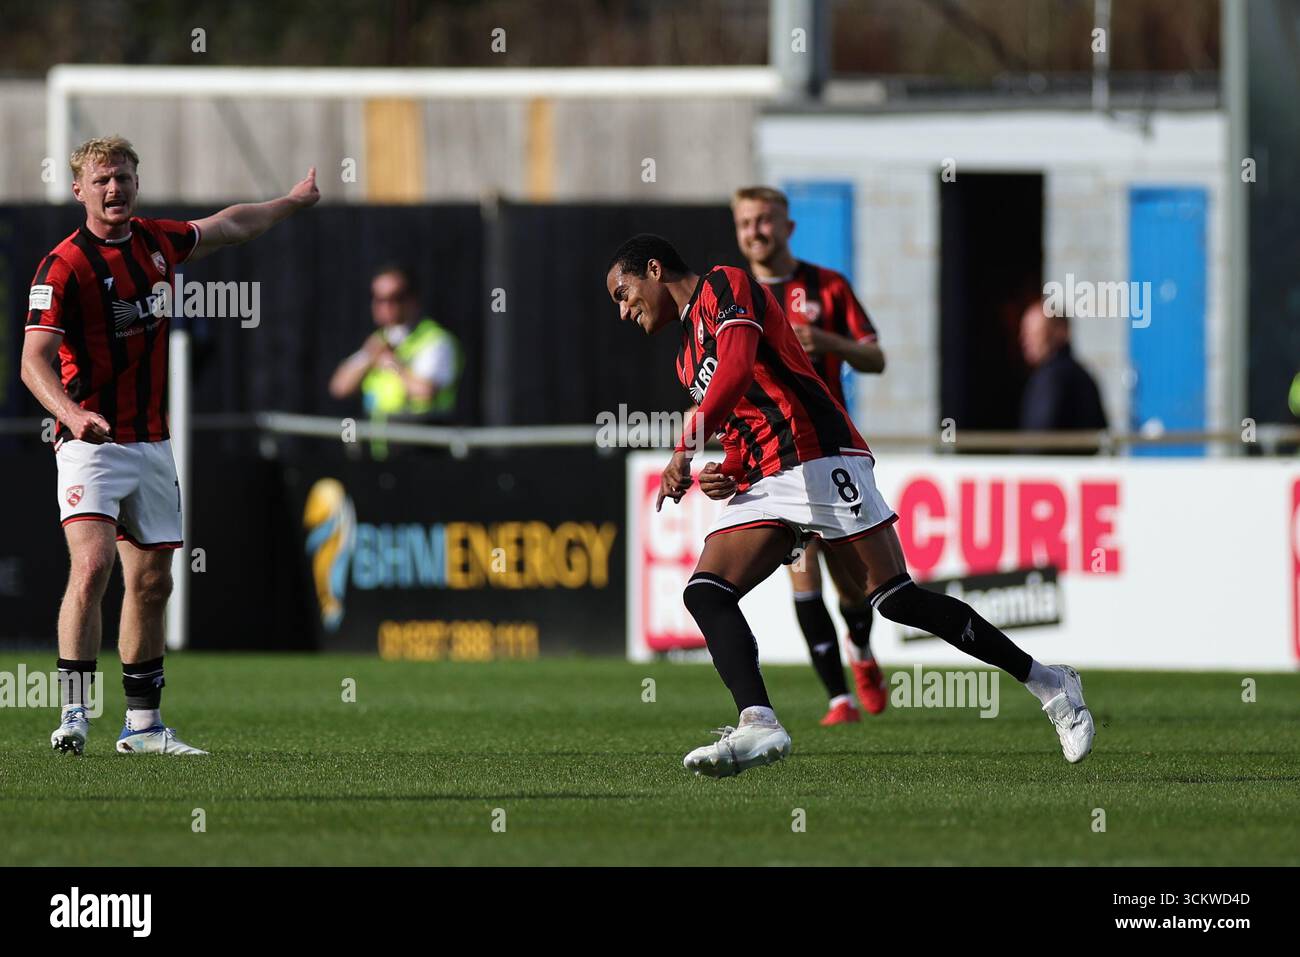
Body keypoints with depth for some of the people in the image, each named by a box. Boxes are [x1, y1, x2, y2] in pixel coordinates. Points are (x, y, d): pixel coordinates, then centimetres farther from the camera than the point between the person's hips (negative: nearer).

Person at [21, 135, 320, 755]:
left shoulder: (158, 242, 7)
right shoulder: (64, 265, -14)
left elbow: (229, 227, 28)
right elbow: (34, 359, -21)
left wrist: (294, 201, 41)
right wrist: (69, 412, -40)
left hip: (151, 443, 7)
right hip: (92, 442, -7)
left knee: (151, 582, 9)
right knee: (93, 564, -23)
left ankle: (143, 725, 17)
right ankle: (73, 713, -21)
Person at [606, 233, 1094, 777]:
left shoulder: (724, 286, 0)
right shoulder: (687, 360, 27)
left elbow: (737, 370, -18)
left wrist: (686, 448, -22)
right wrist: (726, 477, 7)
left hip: (818, 458, -9)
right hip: (762, 484, 9)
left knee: (895, 599, -13)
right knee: (705, 593, -12)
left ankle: (1049, 685, -5)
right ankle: (757, 723, -29)